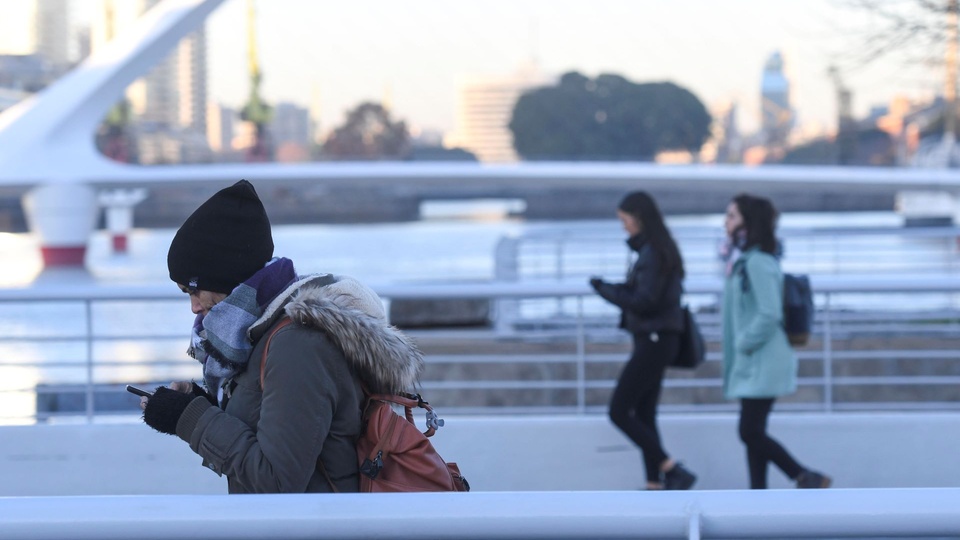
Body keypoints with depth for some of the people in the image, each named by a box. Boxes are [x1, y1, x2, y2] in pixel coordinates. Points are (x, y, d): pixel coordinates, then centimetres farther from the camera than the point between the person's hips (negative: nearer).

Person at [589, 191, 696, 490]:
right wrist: (613, 288, 5)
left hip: (653, 340, -10)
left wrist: (605, 289, -10)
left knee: (619, 412, -6)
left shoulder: (652, 253, -16)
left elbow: (644, 301, -20)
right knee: (643, 415, 11)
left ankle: (673, 471, -8)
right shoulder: (661, 249, 13)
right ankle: (655, 484, 10)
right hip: (655, 339, 10)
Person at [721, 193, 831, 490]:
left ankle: (807, 478, 0)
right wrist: (739, 347, 11)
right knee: (753, 433, 8)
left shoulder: (758, 262, -17)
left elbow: (769, 314, -23)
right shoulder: (742, 259, 13)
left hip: (762, 363, -10)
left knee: (751, 432, -9)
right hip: (751, 364, 10)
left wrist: (744, 344, -15)